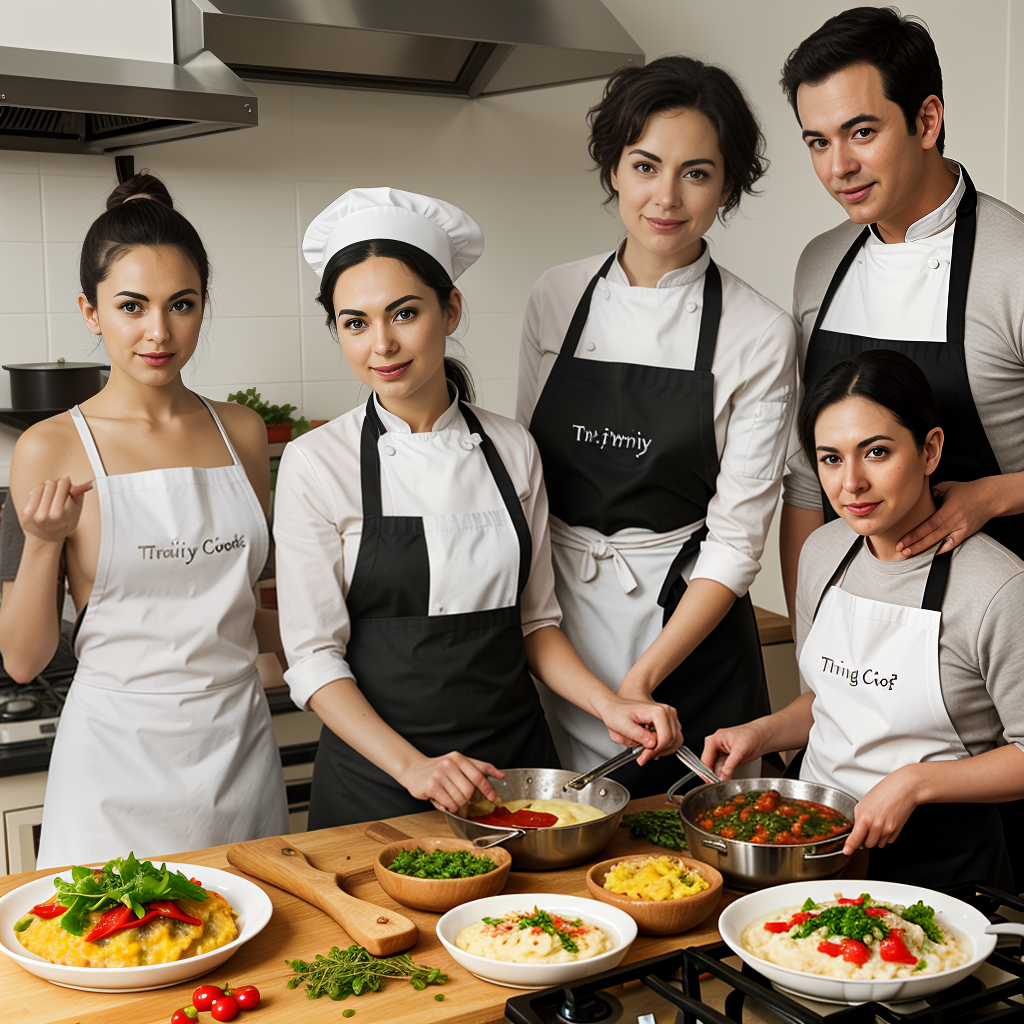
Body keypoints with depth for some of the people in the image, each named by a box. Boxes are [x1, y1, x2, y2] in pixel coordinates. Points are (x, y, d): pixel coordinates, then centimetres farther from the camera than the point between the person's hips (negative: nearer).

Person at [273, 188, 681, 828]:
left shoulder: (512, 449, 1)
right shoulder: (317, 465, -8)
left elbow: (535, 619, 8)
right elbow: (314, 657, -10)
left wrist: (611, 707, -7)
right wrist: (411, 764, -21)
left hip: (516, 759, 3)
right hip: (378, 779, -3)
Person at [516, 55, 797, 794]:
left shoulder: (760, 335, -9)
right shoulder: (557, 298, 1)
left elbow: (737, 537, -10)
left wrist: (646, 675, -18)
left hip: (689, 627, -2)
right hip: (557, 623, 3)